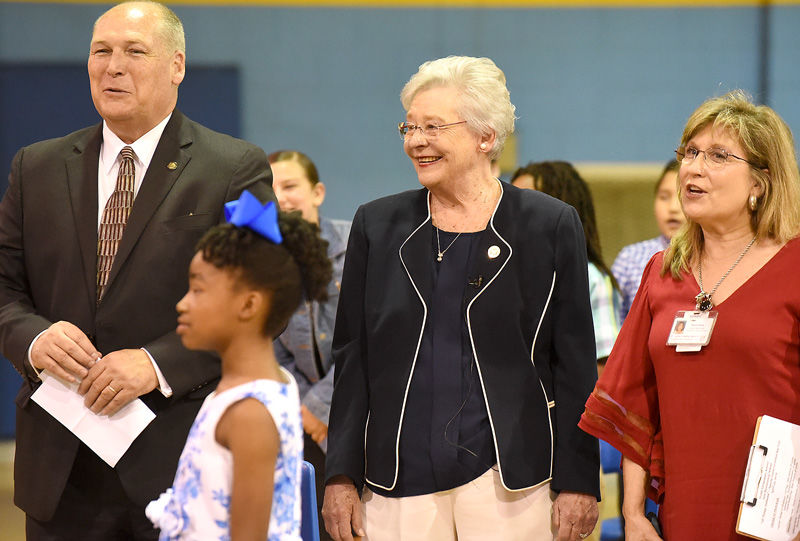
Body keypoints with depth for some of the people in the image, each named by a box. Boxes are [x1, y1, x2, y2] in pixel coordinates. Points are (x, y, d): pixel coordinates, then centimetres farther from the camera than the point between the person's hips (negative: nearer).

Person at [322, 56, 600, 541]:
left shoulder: (550, 225, 2)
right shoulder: (378, 225, 9)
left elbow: (575, 366, 2)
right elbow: (352, 360, 10)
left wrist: (577, 482, -2)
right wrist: (341, 477, 4)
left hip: (509, 481, -2)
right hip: (399, 481, 2)